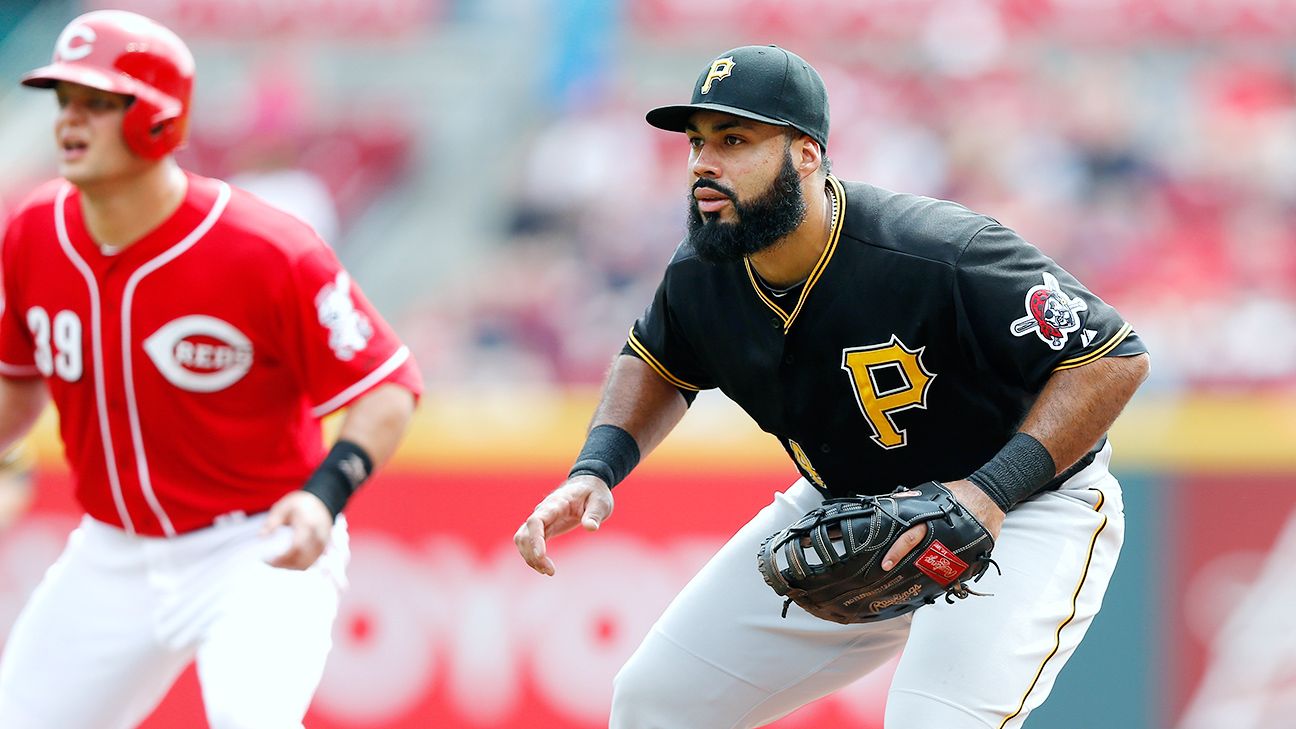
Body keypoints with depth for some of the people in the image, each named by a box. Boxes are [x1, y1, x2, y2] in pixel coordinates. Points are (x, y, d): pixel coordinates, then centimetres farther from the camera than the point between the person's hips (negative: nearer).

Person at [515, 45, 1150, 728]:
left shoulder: (941, 256, -32)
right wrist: (594, 471, -5)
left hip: (1027, 510, -7)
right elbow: (656, 363, 13)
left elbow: (1116, 359, -28)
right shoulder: (701, 276, -11)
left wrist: (990, 491, -37)